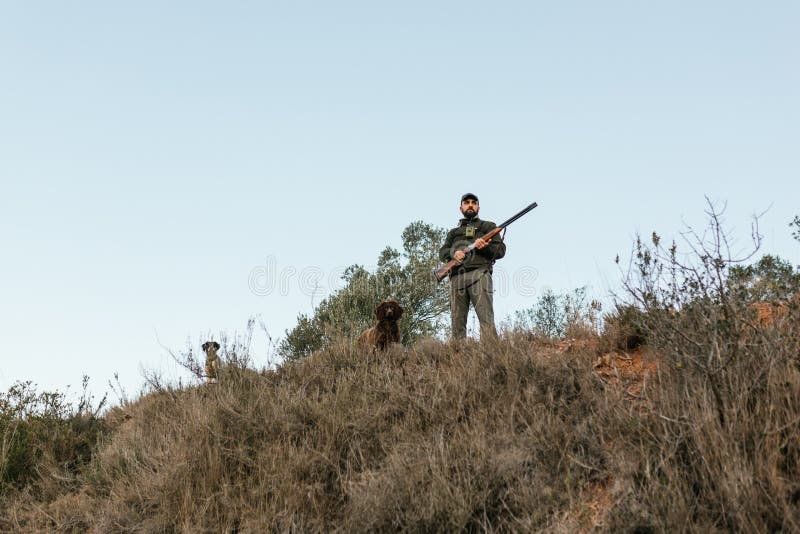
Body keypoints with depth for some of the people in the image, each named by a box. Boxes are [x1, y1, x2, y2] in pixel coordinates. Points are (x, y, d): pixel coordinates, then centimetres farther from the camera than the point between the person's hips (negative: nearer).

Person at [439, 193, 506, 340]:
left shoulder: (488, 226, 23)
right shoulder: (453, 232, 32)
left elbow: (501, 250, 12)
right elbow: (442, 252, 19)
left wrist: (485, 246, -9)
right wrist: (453, 253, -5)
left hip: (479, 273, -3)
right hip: (457, 277, 4)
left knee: (486, 317, -21)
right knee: (457, 321, -6)